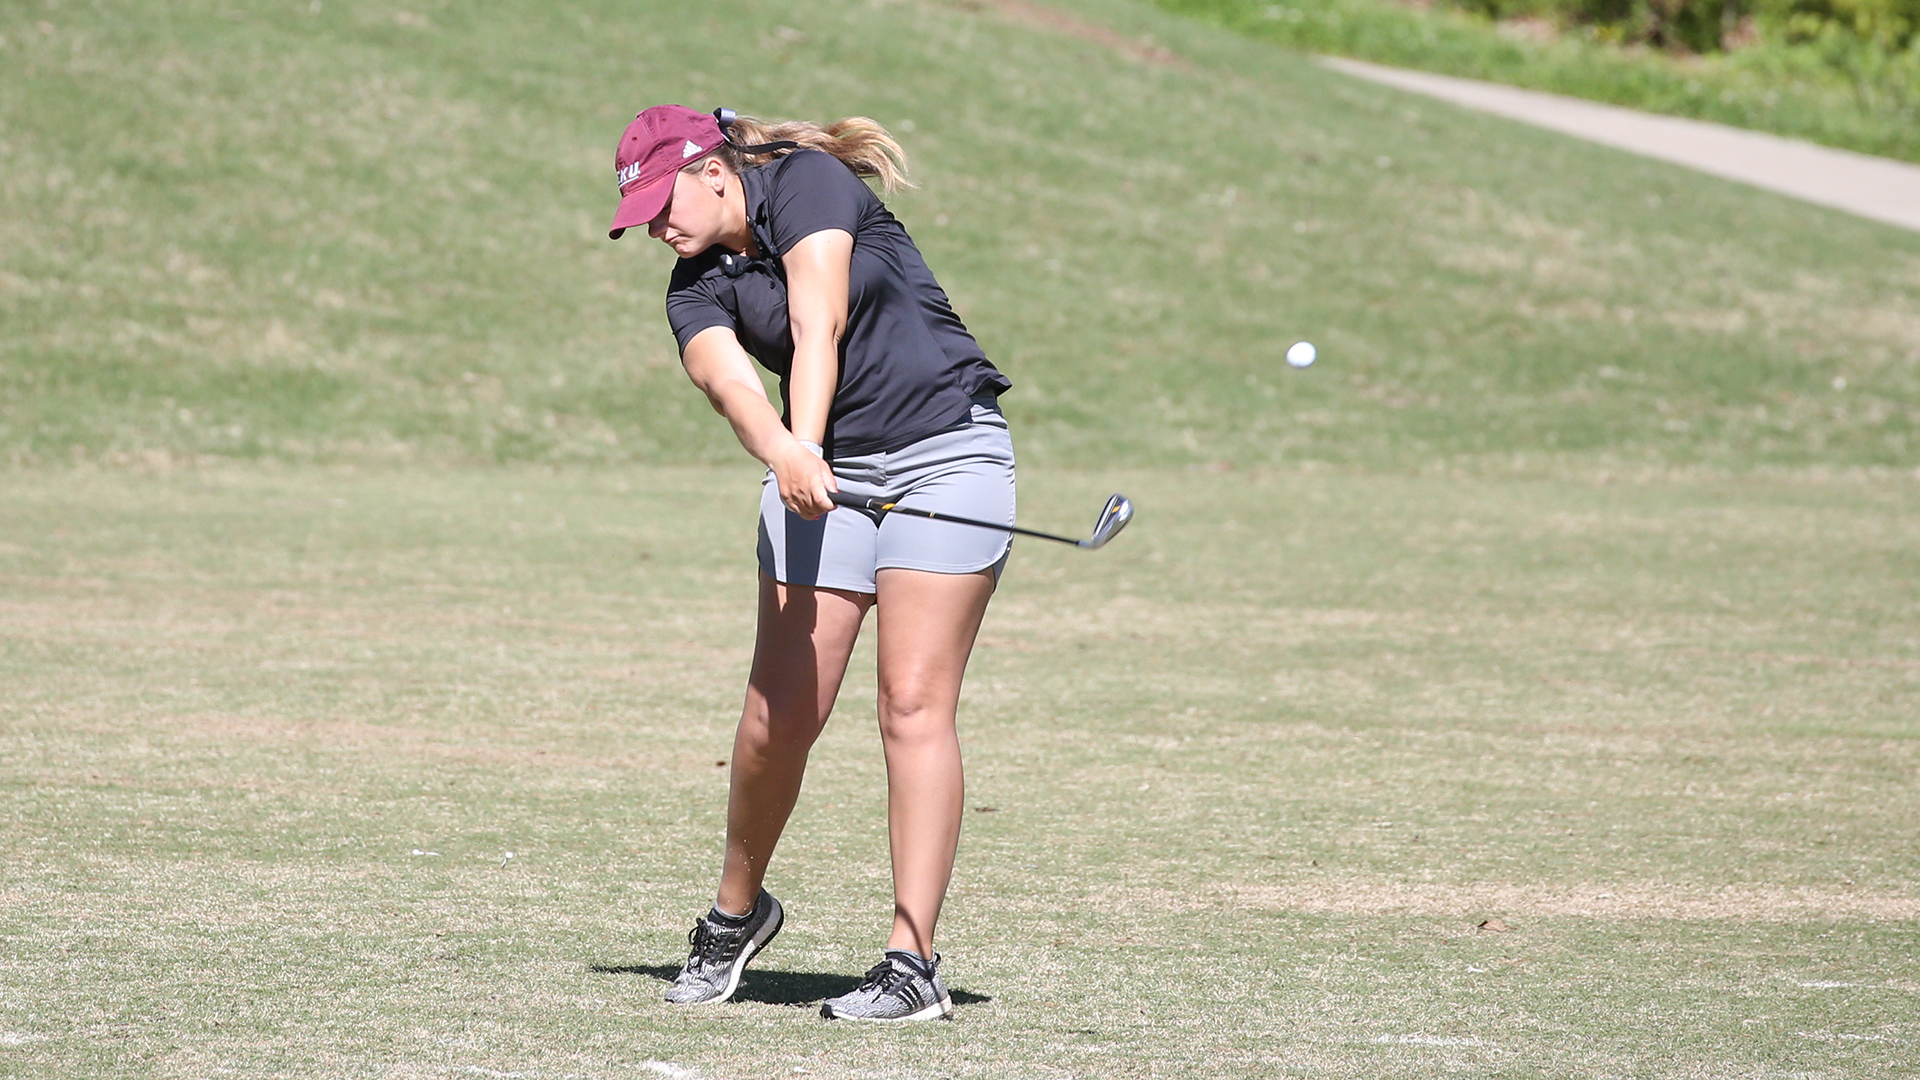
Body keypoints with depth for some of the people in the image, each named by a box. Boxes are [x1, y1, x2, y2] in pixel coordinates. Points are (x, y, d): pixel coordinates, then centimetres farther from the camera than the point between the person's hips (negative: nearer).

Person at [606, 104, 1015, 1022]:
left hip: (946, 453, -5)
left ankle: (915, 964, -12)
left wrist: (807, 440, -35)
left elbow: (817, 326, -21)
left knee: (913, 703, -11)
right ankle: (735, 912, 21)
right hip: (819, 472, 5)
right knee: (780, 713, -2)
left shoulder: (807, 181, -6)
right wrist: (784, 452, -38)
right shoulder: (696, 289, 5)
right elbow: (728, 378, -17)